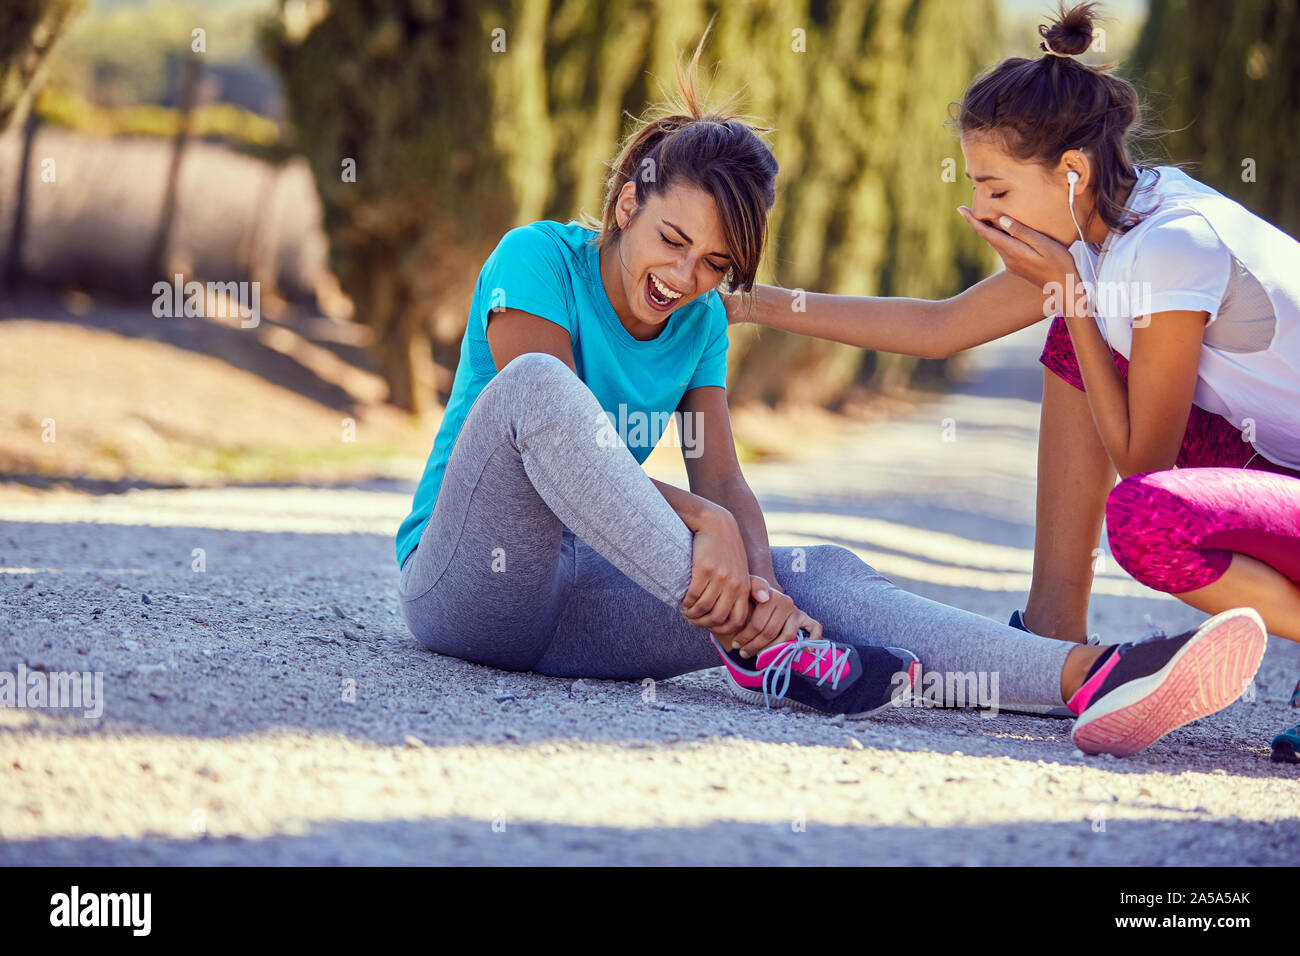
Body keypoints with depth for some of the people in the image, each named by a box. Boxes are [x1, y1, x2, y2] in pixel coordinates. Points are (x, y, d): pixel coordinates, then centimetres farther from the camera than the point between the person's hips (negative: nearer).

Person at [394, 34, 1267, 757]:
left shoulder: (701, 325, 11)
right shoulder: (537, 259, -7)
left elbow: (721, 478, 0)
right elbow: (544, 415, -20)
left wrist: (757, 575, -25)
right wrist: (707, 526, -33)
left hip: (585, 593, 5)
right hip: (463, 578, -5)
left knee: (819, 573, -17)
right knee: (537, 379, -34)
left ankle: (1093, 681, -33)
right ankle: (754, 643, -38)